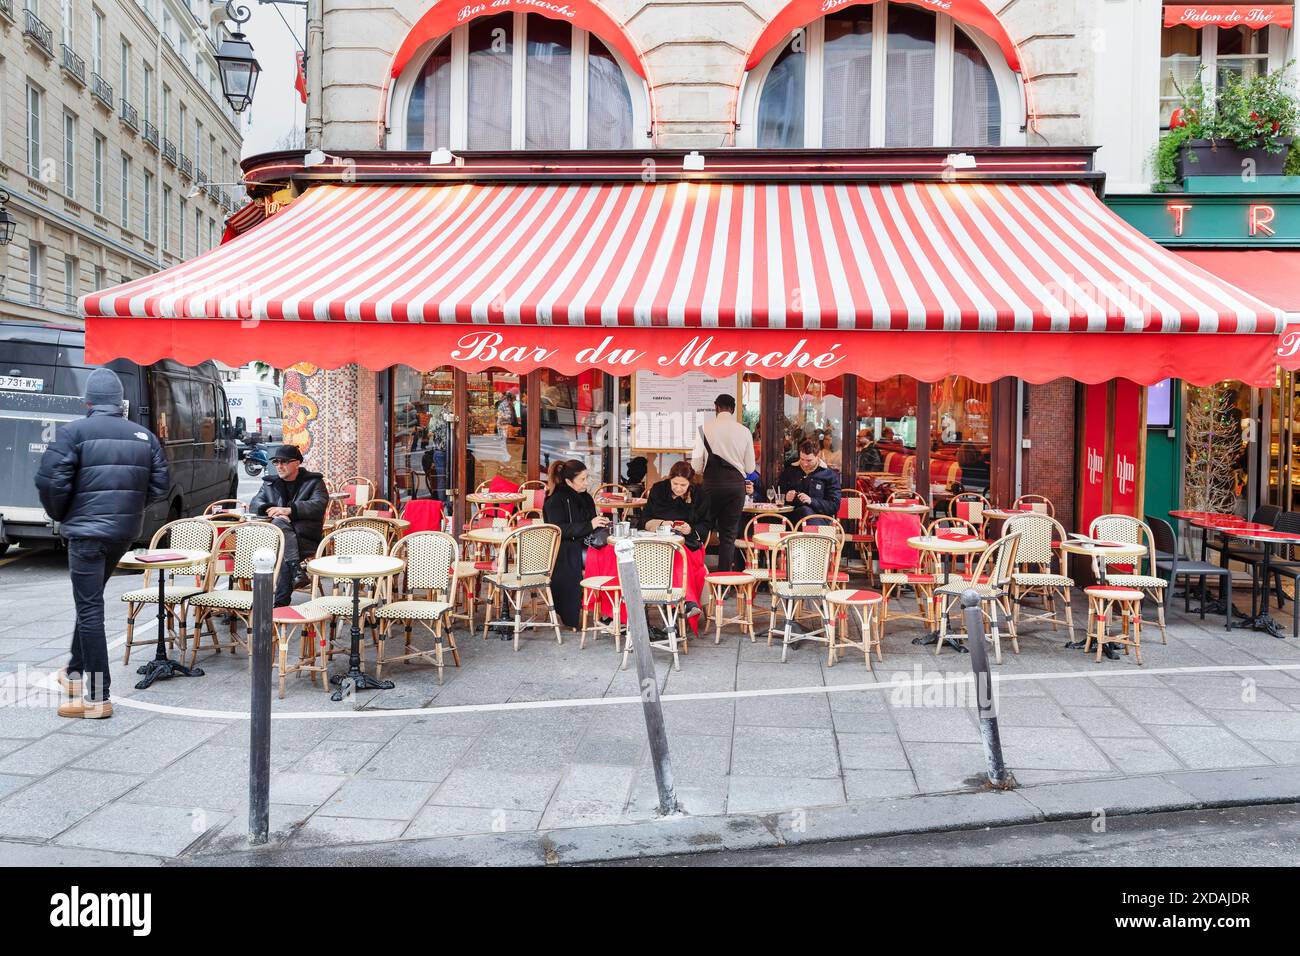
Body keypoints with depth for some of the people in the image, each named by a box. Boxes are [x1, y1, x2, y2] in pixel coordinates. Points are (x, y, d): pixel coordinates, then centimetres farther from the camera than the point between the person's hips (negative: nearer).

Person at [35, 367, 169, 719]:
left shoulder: (73, 432, -9)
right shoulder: (143, 435, 6)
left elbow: (50, 481, -14)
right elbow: (160, 486, 6)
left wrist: (60, 516, 4)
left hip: (87, 530, -6)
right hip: (127, 531, 6)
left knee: (90, 607, -2)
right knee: (90, 600, 24)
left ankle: (96, 697, -2)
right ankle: (77, 672, 36)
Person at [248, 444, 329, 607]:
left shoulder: (314, 481, 12)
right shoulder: (270, 482, 24)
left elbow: (318, 506, -6)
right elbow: (254, 504, 10)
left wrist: (288, 510, -18)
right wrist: (273, 511, -12)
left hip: (306, 538, -2)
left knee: (282, 554, -34)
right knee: (280, 524, -35)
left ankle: (281, 603, -32)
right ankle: (296, 570, -44)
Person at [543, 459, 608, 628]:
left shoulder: (585, 497, 18)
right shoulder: (555, 500, -5)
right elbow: (559, 530, -17)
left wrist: (601, 523, 5)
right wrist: (589, 525, -21)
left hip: (583, 545, 7)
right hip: (564, 551, -7)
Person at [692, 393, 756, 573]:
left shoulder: (705, 428, -4)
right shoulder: (744, 431, 2)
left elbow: (696, 462, -6)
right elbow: (750, 467, 6)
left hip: (712, 483, -1)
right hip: (736, 484, 2)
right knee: (729, 534, 8)